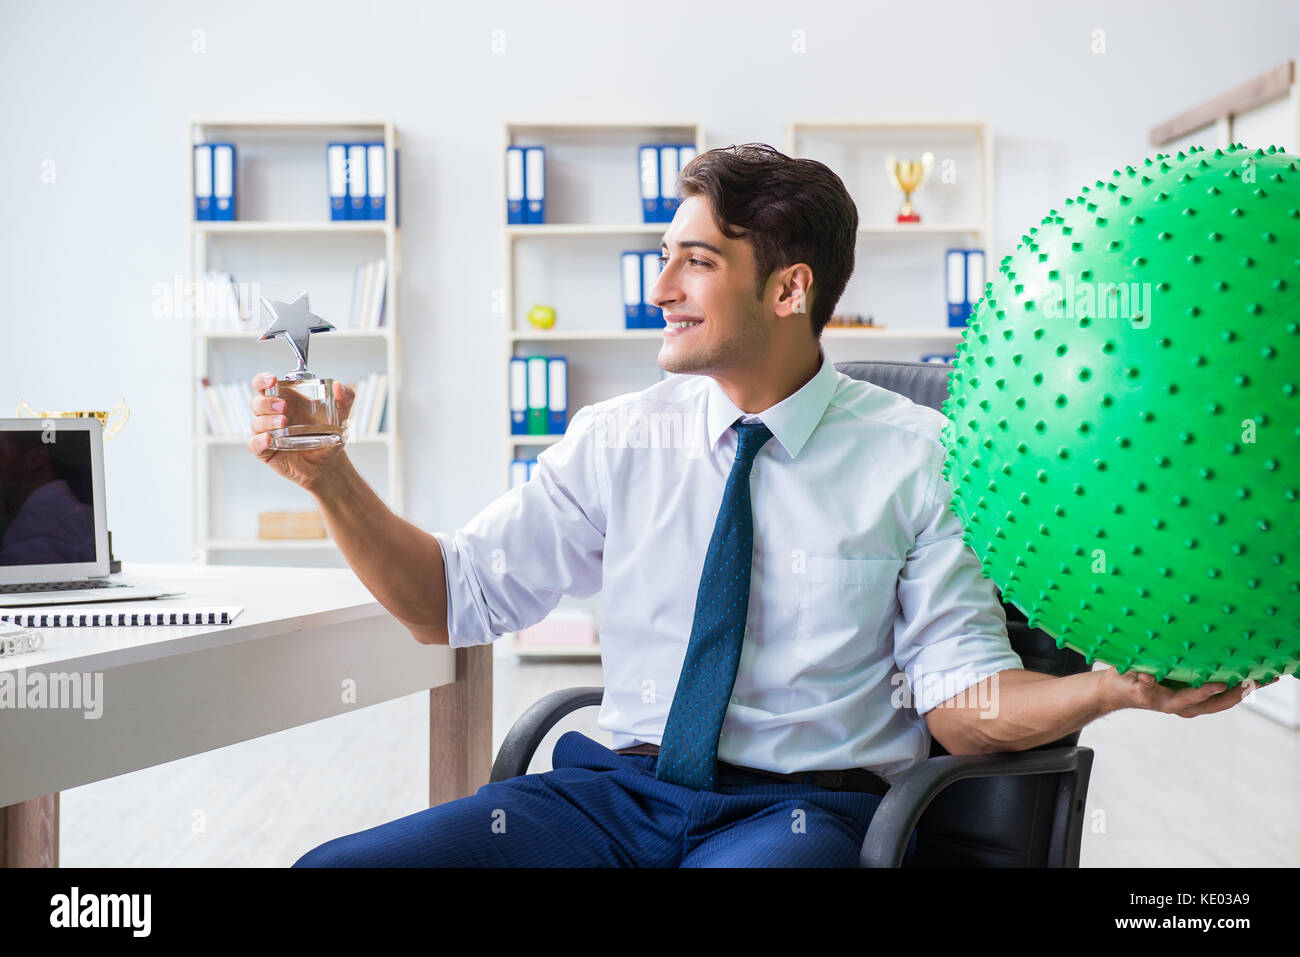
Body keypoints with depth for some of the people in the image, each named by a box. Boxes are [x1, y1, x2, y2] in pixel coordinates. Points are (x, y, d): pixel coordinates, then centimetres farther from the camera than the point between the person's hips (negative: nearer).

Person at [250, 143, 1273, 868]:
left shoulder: (918, 456, 0)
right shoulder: (616, 441, 8)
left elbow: (962, 701, -3)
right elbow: (453, 599, 8)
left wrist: (1116, 685, -22)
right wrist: (330, 478, -6)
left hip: (803, 808, -2)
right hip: (619, 788, 3)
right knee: (334, 865, -20)